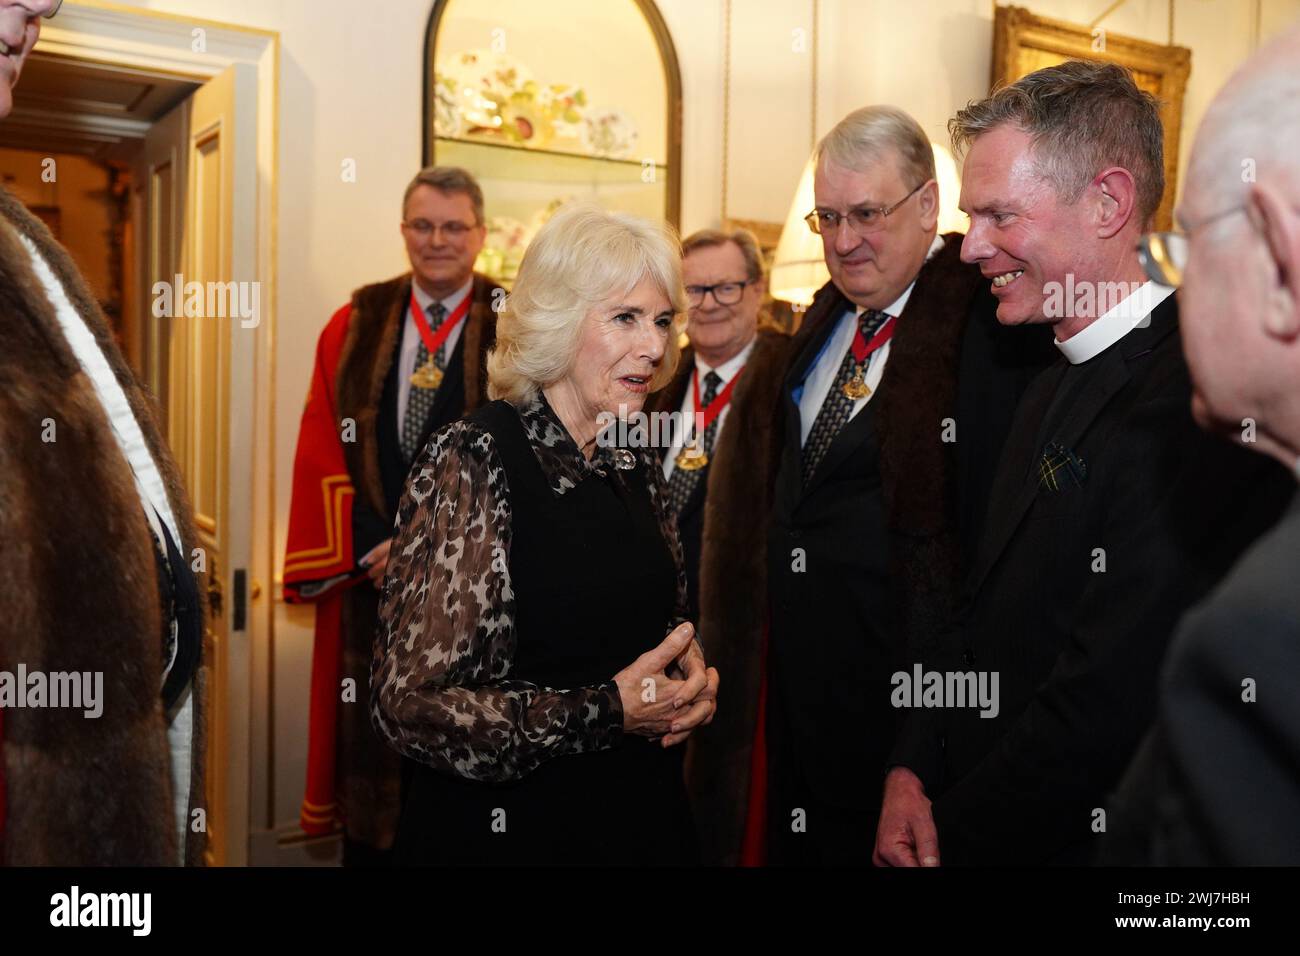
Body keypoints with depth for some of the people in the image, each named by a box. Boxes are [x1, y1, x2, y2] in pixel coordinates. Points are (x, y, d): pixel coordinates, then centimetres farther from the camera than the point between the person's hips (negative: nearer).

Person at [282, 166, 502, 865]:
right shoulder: (355, 326, 8)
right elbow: (322, 447, 4)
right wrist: (367, 547, -8)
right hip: (368, 571, 3)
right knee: (370, 741, 10)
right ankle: (367, 848, 28)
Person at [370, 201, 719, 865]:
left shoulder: (635, 466, 4)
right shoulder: (472, 462, -17)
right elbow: (408, 704, -20)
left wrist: (690, 672, -3)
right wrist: (604, 711, -21)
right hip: (507, 831, -6)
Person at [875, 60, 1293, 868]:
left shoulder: (1194, 403, -23)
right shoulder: (1053, 390, 7)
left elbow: (1111, 698, -25)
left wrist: (953, 834, -13)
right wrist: (913, 771, -3)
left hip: (1074, 839, -8)